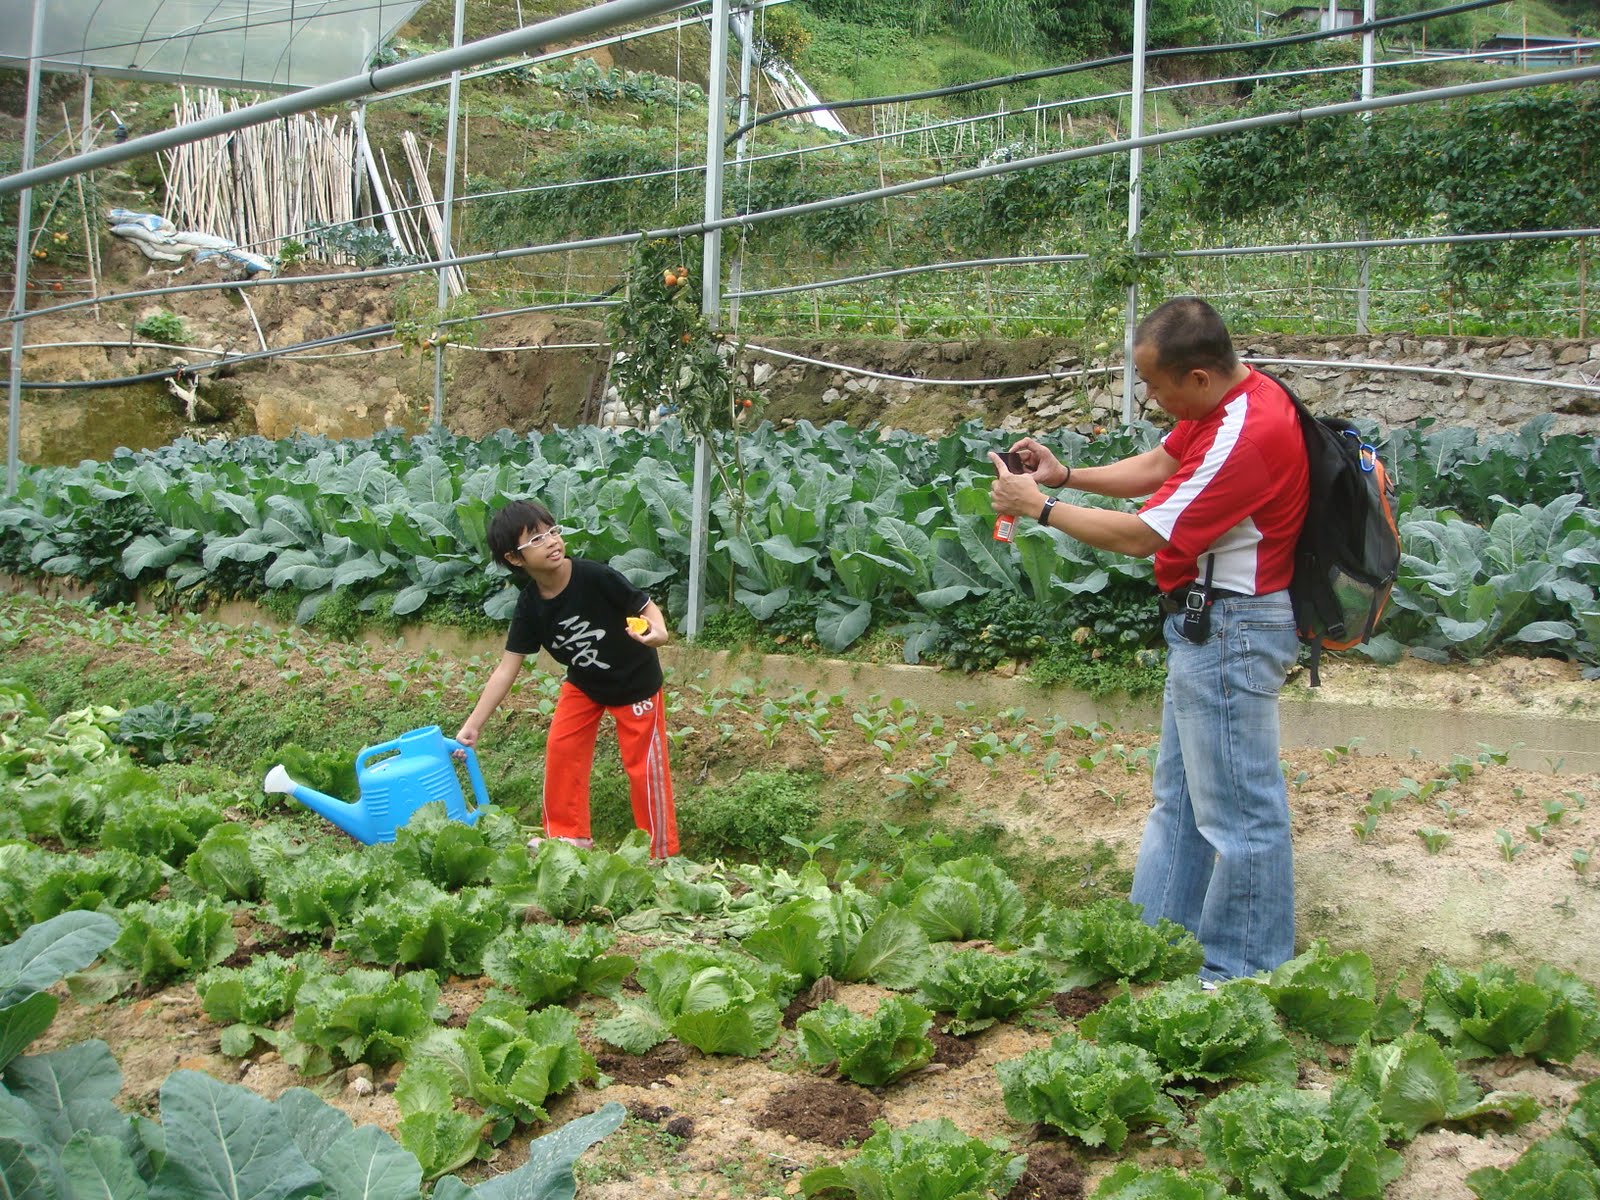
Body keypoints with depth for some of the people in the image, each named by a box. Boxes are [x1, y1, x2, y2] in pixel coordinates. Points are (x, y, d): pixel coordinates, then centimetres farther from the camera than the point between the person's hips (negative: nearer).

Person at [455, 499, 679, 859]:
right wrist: (473, 724, -15)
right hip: (584, 683, 5)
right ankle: (568, 834, 26)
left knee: (643, 763, 0)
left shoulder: (596, 577, -31)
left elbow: (646, 606, -20)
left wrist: (657, 631, -44)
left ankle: (660, 850, 15)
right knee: (561, 749, 5)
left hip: (636, 681, -5)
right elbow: (506, 669, -14)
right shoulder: (530, 606, -18)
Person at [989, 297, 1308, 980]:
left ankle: (1242, 973, 16)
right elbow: (1157, 466, 14)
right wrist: (1066, 475, 1)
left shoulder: (1245, 436, -28)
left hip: (1230, 629, -11)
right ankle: (1156, 934, 33)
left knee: (1236, 809, 2)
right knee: (1178, 794, 20)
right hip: (1208, 622, 11)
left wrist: (1038, 507, -14)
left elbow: (1140, 535, -24)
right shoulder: (1226, 401, 3)